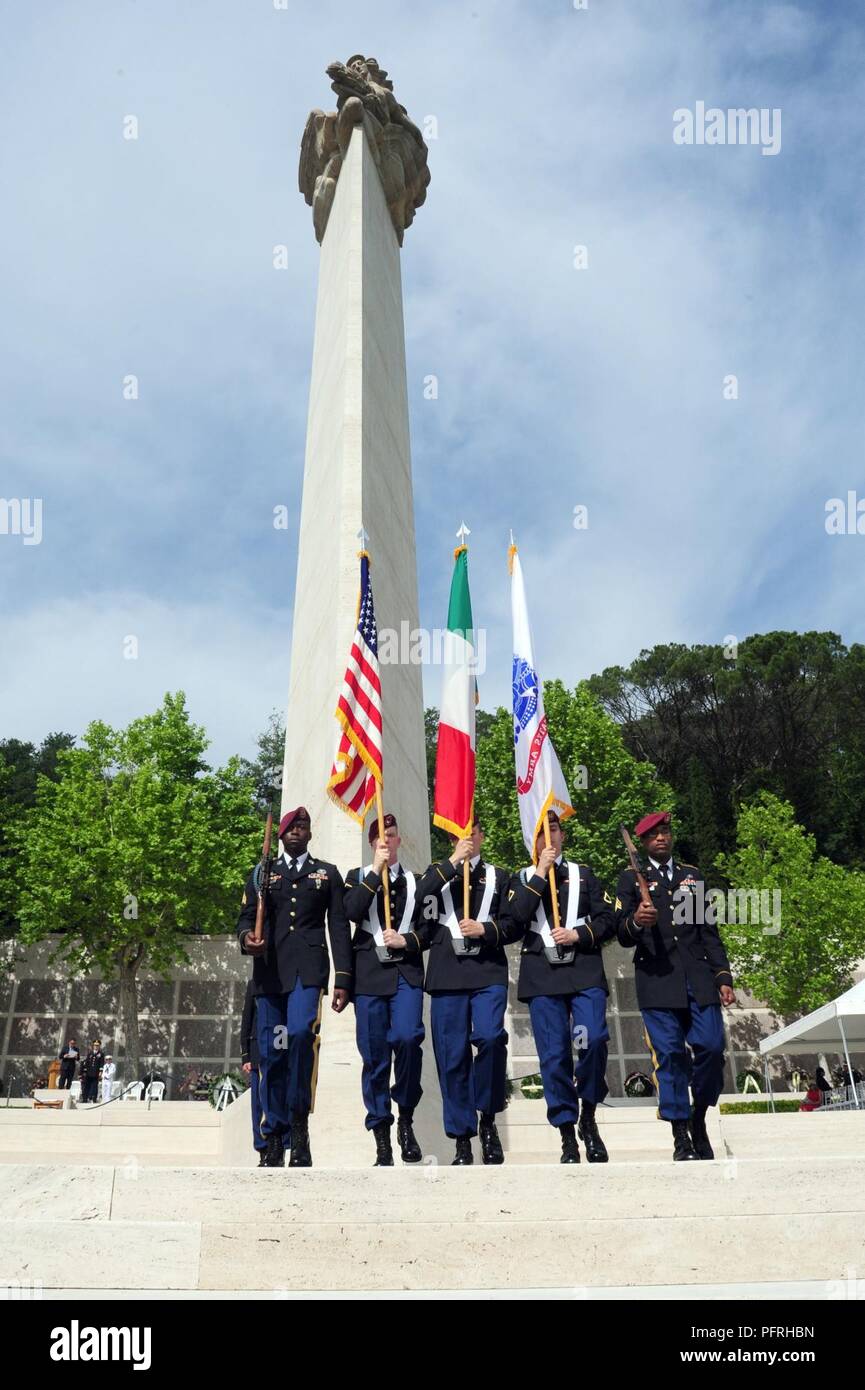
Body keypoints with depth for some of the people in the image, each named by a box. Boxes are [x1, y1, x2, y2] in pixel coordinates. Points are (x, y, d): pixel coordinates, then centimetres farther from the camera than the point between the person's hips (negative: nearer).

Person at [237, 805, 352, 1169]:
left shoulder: (328, 873, 15)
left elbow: (339, 927, 9)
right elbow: (246, 917, 12)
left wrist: (343, 979, 1)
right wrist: (246, 937, -13)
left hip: (308, 968, -2)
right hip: (269, 970, 2)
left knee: (301, 1032, -25)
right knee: (272, 1054, 1)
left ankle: (300, 1123, -11)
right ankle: (274, 1139, 10)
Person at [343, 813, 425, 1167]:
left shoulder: (416, 880, 14)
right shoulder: (357, 877, 13)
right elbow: (351, 912, -6)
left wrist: (406, 941, -8)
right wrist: (376, 870, -8)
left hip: (406, 972, 0)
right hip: (369, 974, 0)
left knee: (407, 1037, -21)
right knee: (374, 1055, 0)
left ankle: (406, 1117, 1)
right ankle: (382, 1141, 10)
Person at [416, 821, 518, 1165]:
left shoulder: (499, 876, 18)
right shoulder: (436, 874, 16)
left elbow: (513, 925, 10)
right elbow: (418, 901, -6)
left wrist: (485, 929, -8)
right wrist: (452, 862, -8)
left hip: (488, 973, -1)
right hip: (447, 975, 1)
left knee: (490, 1037, -21)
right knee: (452, 1055, 0)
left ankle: (487, 1118, 0)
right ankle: (462, 1139, 10)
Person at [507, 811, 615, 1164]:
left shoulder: (583, 874, 15)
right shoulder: (521, 879, 13)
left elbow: (607, 920, 9)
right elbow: (517, 916, -6)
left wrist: (578, 935, -8)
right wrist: (540, 873, -8)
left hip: (585, 973, 0)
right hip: (542, 977, 0)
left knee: (592, 1040, -18)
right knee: (554, 1055, -1)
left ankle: (588, 1118, 5)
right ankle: (568, 1138, 9)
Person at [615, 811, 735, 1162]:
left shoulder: (693, 876, 20)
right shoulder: (631, 879, 10)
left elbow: (709, 932, 19)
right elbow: (623, 935, 1)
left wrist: (723, 978, 10)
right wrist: (635, 921, -22)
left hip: (699, 978, 3)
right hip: (657, 981, -2)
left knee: (712, 1046, -7)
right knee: (670, 1055, -5)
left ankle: (698, 1120, 16)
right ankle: (681, 1137, 4)